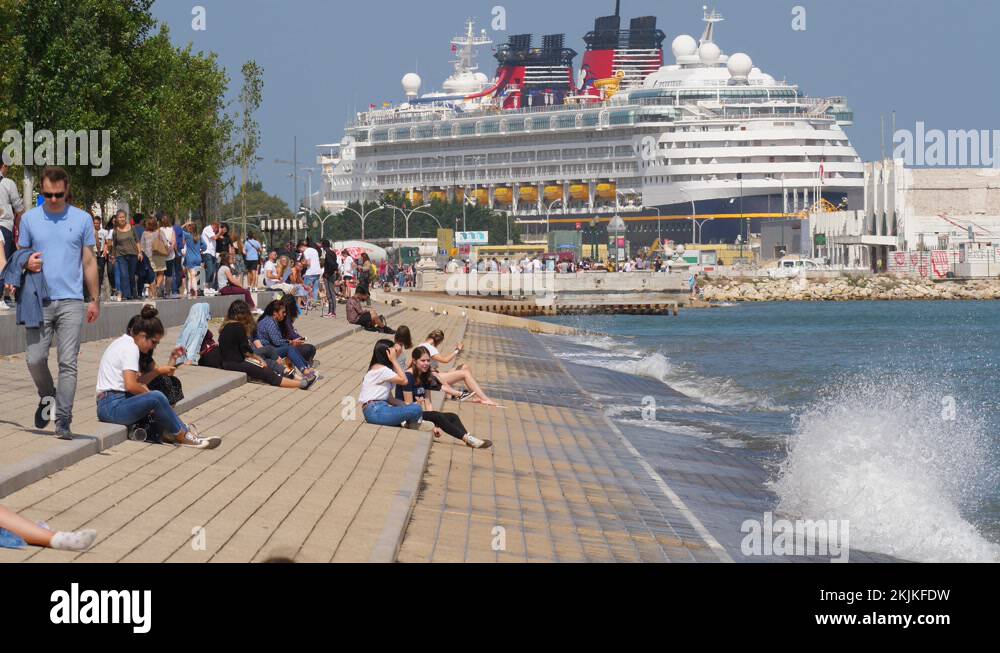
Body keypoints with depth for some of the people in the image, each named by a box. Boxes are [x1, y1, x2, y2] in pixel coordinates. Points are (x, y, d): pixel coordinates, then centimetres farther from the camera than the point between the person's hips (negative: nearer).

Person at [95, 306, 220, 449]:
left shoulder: (123, 343, 20)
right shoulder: (130, 348, -10)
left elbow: (139, 381, 15)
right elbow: (131, 385, -21)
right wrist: (149, 393, -6)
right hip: (112, 406, -11)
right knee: (156, 398, -26)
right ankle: (182, 436, -11)